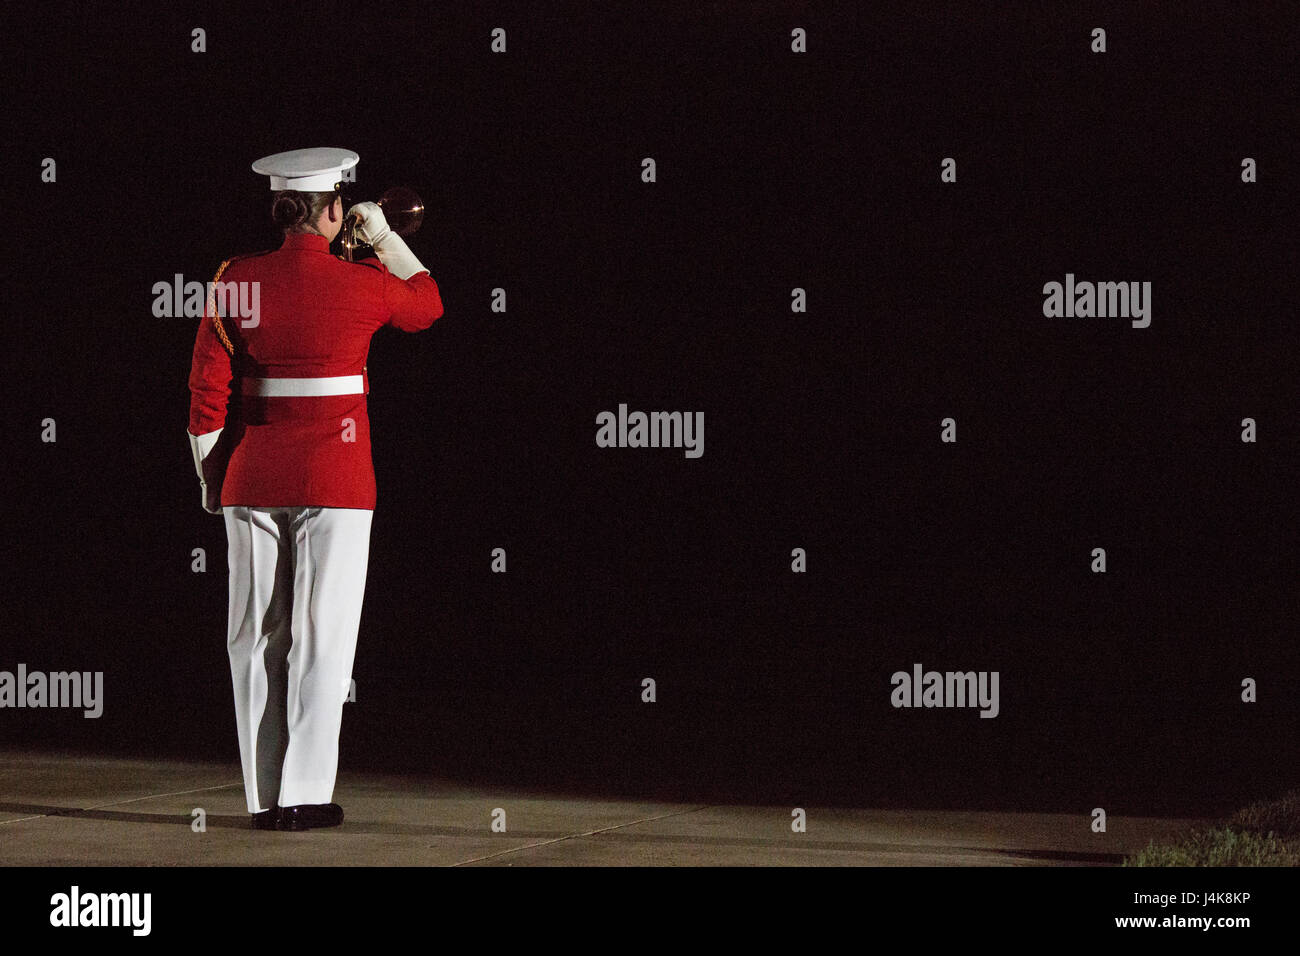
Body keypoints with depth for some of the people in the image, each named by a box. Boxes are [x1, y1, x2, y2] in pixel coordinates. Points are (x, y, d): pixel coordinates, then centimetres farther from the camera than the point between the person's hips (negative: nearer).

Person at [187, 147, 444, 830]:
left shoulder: (236, 282, -1)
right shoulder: (363, 285, -6)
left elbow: (206, 391, 0)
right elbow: (427, 306, 17)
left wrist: (211, 481, 10)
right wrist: (384, 237, 22)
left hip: (252, 483, 3)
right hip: (336, 480, -3)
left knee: (255, 640, 7)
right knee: (320, 637, 0)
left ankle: (264, 798, 8)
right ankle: (306, 795, -4)